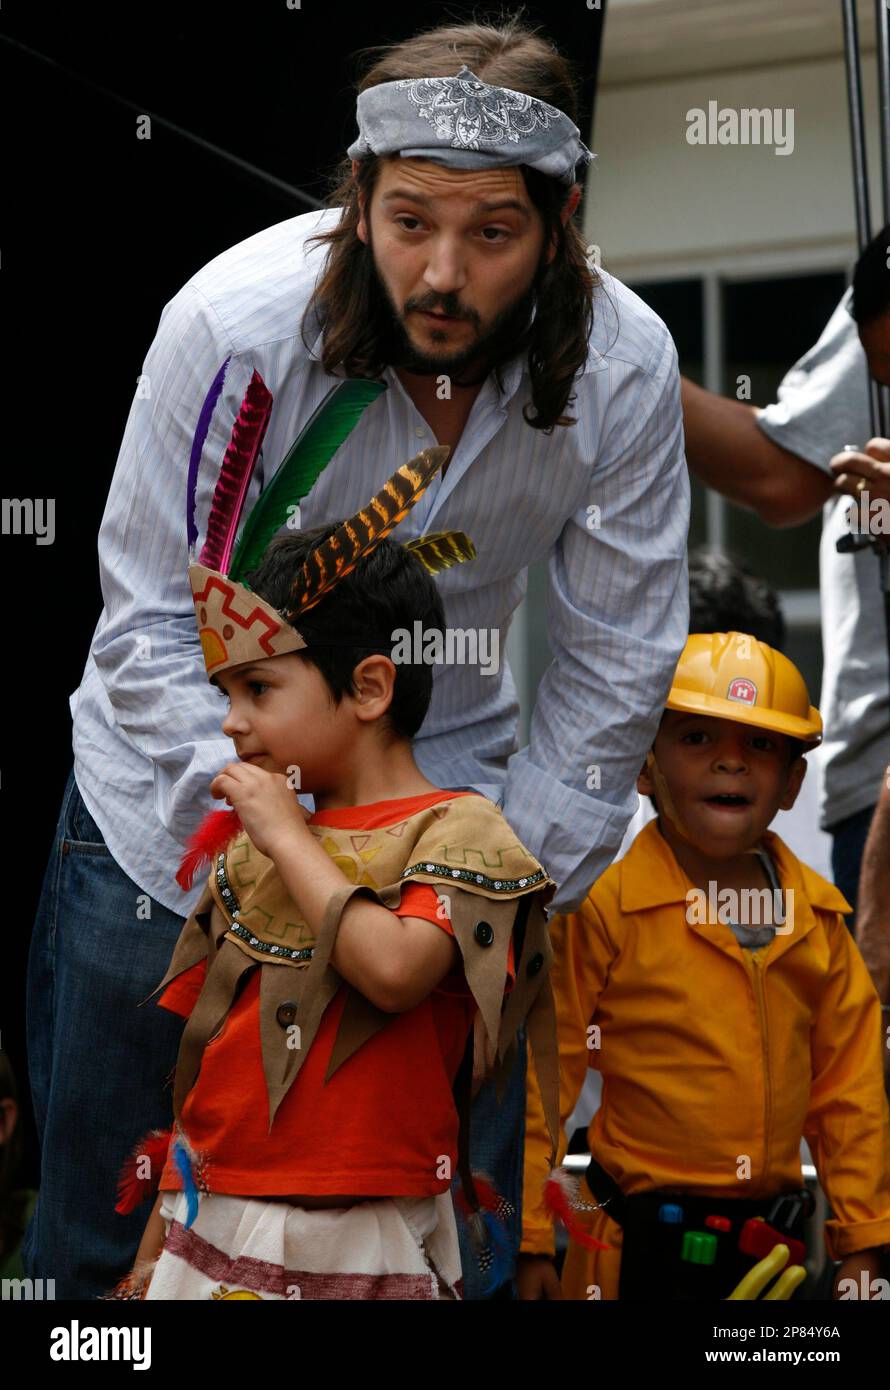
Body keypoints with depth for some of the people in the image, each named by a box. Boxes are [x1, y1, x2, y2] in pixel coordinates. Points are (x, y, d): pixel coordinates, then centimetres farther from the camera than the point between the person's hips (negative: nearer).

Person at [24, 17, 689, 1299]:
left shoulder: (625, 368, -17)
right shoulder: (234, 324, -24)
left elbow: (613, 665, -7)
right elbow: (152, 623, -18)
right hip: (182, 808, -1)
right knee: (102, 1235, 10)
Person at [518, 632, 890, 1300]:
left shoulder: (819, 915, 3)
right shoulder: (602, 909, -12)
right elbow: (540, 1078, -8)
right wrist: (531, 1242, -7)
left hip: (776, 1243, 4)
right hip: (641, 1246, -4)